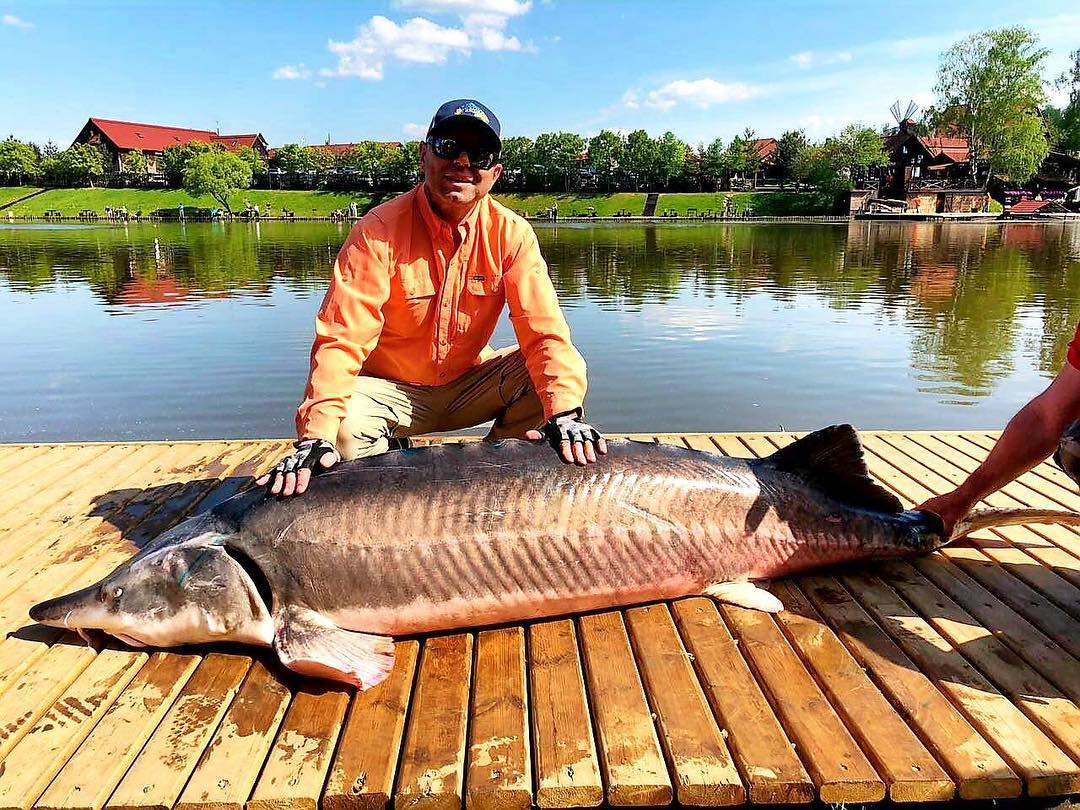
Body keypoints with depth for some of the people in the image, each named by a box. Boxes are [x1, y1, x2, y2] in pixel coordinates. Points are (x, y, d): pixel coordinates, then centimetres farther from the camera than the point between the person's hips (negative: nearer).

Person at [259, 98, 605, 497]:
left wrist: (565, 413, -36)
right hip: (390, 389, -3)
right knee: (344, 425, -33)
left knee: (553, 373, -20)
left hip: (471, 381, 3)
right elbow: (342, 340, -26)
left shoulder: (511, 233, -11)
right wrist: (316, 437, -39)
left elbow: (544, 331, -18)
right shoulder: (379, 231, -19)